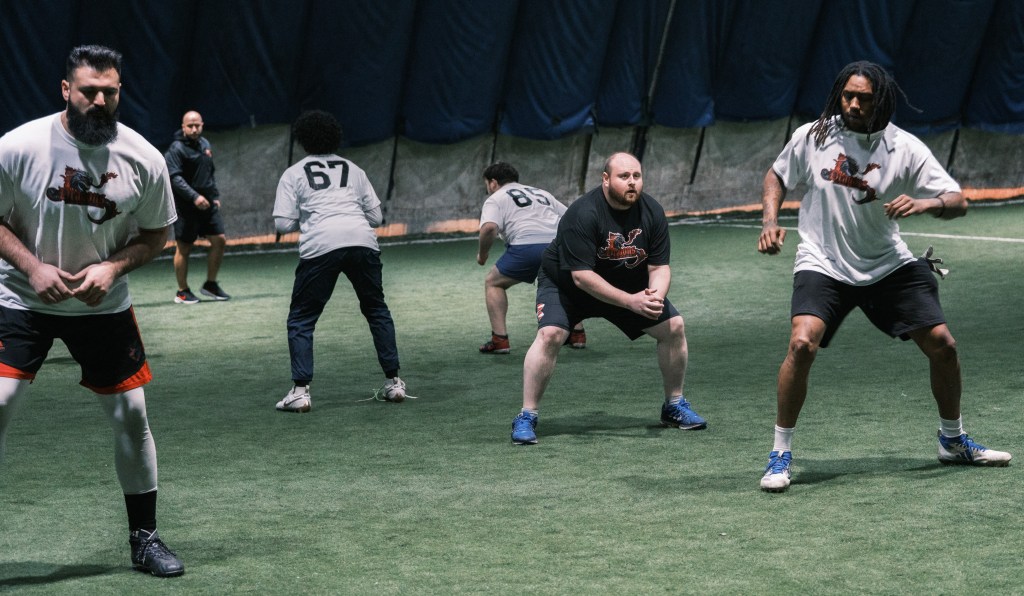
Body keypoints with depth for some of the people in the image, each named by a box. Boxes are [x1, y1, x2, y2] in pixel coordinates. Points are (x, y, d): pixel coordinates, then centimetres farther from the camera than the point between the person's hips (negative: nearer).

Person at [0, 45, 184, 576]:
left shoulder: (143, 158, -8)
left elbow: (156, 233, 4)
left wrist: (113, 267, -14)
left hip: (104, 304, 3)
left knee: (131, 414, 5)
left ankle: (144, 537, 21)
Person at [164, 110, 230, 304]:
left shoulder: (205, 144, 13)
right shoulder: (176, 149, -11)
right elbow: (175, 177, -20)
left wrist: (215, 196, 18)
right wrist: (194, 197, -27)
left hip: (207, 205, 7)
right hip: (185, 207, -7)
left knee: (219, 240, 2)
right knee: (183, 248, 0)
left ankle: (210, 284, 16)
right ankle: (182, 291, 11)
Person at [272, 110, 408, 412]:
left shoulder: (293, 174, 14)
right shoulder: (353, 169, 23)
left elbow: (283, 225, 6)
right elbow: (377, 216, 18)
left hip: (320, 246, -3)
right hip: (362, 241, 3)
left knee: (301, 318, 7)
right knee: (376, 310, 20)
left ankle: (300, 390, -3)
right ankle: (393, 382, 18)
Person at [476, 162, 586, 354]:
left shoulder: (495, 199, 16)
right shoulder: (541, 193, 34)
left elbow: (489, 227, -5)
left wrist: (482, 254, 10)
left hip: (526, 245, -5)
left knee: (493, 283, 17)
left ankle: (499, 339, 4)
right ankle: (578, 334, 25)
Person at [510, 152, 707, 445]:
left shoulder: (652, 212, -14)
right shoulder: (582, 214, -32)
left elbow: (659, 267, -11)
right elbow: (581, 276, -34)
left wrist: (655, 296, -33)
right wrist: (629, 301, -39)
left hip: (628, 284, 5)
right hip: (565, 283, -5)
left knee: (674, 326, -3)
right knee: (550, 334, -28)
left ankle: (675, 406, 15)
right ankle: (526, 418, -18)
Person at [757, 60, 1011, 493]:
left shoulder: (905, 148, -8)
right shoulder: (812, 137, -7)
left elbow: (958, 202, -9)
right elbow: (777, 176, 13)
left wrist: (925, 204, -31)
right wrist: (771, 221, -4)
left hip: (888, 264, 2)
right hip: (822, 265, -2)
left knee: (942, 345, -1)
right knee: (802, 344, -26)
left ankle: (953, 441, 26)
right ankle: (780, 455, -12)